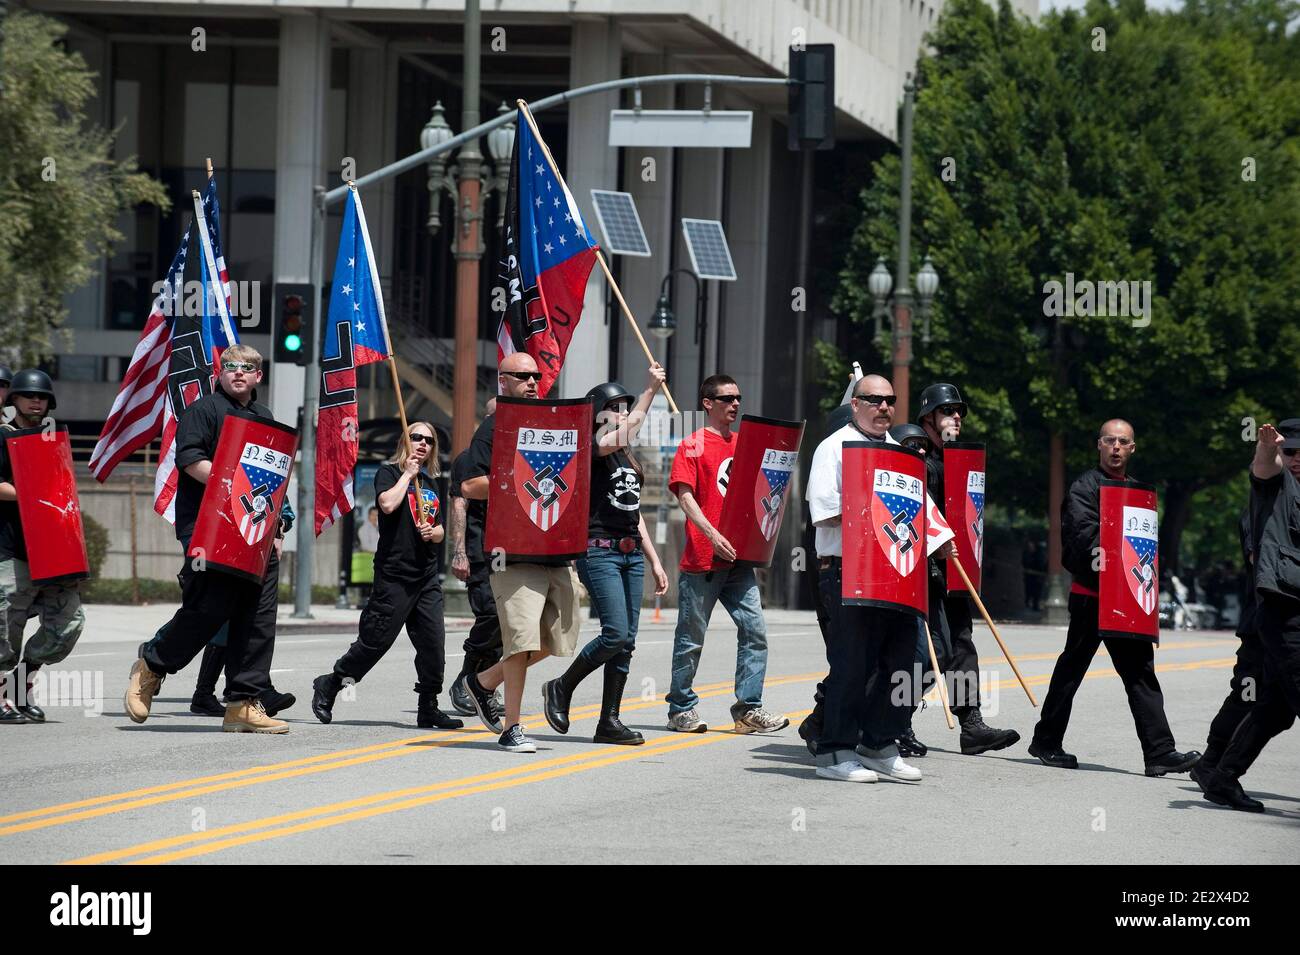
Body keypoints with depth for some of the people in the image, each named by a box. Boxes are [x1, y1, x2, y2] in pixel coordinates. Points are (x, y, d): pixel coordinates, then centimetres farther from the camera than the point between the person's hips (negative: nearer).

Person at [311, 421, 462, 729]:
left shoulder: (429, 483, 19)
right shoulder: (389, 472, 0)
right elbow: (388, 503, -20)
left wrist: (433, 533, 1)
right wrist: (408, 474, -9)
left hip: (427, 576, 6)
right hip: (394, 573, -6)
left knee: (432, 642, -1)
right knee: (376, 638, -6)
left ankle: (428, 708, 6)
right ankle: (327, 686, 10)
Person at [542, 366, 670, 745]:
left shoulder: (628, 459, 19)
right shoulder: (588, 450, -6)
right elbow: (622, 436, -26)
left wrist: (654, 560, 20)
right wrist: (651, 391, -23)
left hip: (631, 553, 8)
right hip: (599, 550, -8)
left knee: (626, 640, 4)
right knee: (616, 633, -16)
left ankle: (609, 721, 7)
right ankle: (561, 689, 4)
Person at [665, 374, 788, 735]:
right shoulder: (694, 445, -4)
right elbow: (685, 495, -12)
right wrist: (713, 536, -23)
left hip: (738, 557, 6)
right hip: (702, 558, -5)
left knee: (754, 629, -4)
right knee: (691, 638, 3)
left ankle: (749, 708, 1)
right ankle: (681, 710, 13)